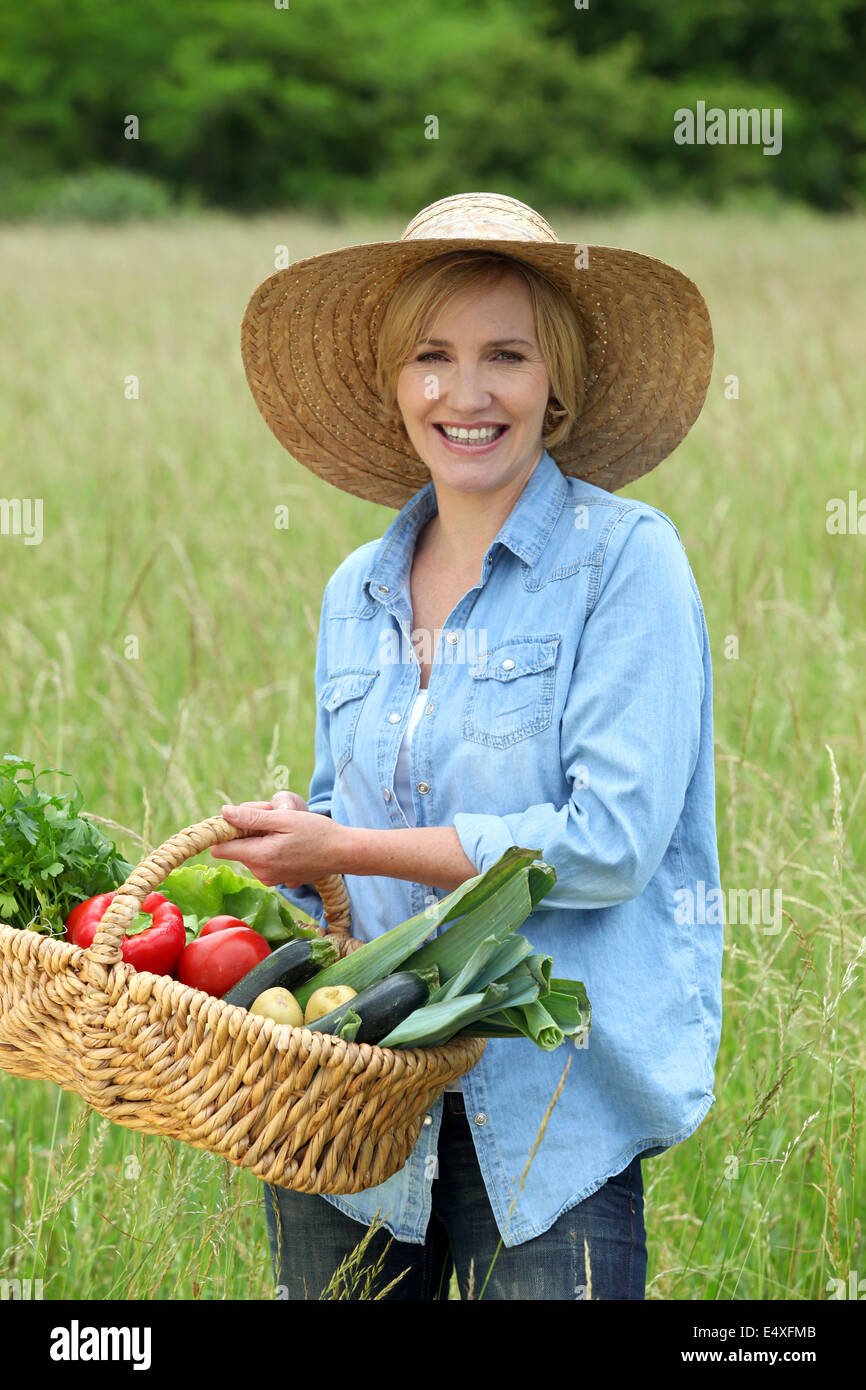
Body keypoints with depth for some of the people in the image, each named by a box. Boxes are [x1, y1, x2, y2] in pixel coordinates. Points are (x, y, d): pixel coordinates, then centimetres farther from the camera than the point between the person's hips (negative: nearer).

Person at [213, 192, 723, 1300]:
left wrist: (346, 849, -12)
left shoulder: (625, 558, -7)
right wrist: (290, 845, -3)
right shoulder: (357, 593, 11)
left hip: (552, 1115, -5)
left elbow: (610, 843, -15)